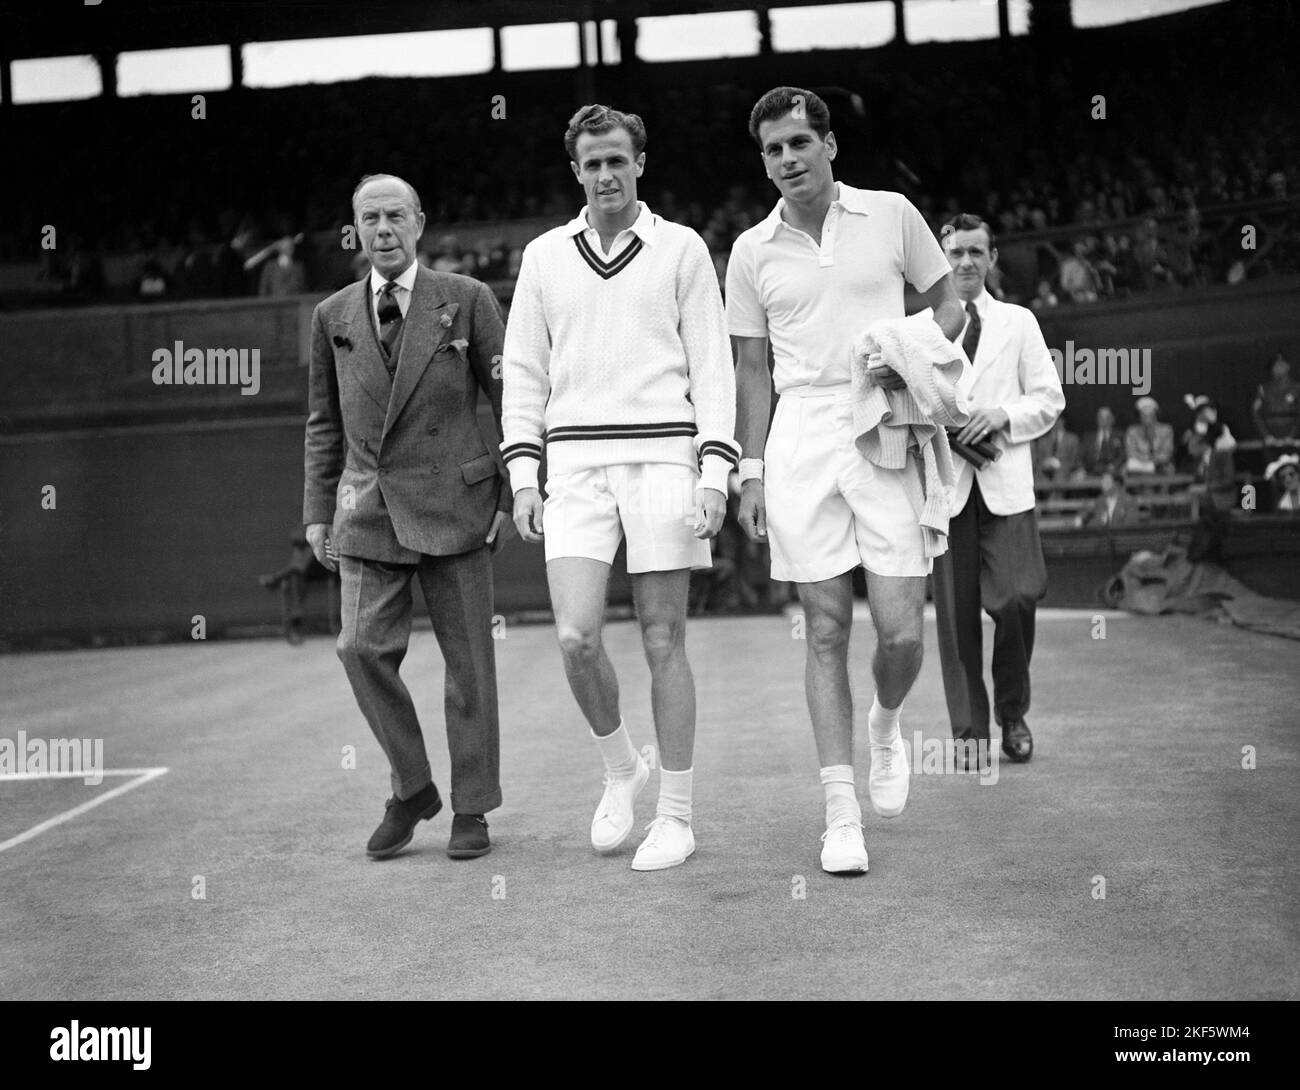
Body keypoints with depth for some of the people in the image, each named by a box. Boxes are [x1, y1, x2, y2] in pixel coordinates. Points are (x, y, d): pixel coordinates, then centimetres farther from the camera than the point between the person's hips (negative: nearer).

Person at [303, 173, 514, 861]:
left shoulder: (466, 300, 2)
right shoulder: (333, 316, 10)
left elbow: (510, 401, 3)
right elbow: (324, 424, 15)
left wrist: (514, 496, -3)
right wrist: (317, 513, 9)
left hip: (452, 504, -2)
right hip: (368, 511, 2)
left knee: (468, 657, 2)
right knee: (364, 648, -10)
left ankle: (471, 810, 14)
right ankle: (411, 787, 10)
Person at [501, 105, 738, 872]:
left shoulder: (681, 248, 6)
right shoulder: (544, 256, 13)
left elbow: (714, 365, 3)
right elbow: (524, 371, 14)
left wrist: (716, 473, -6)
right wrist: (523, 474, 4)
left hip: (662, 455, -2)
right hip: (575, 463, 2)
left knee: (664, 643, 0)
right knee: (577, 638, -11)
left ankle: (677, 817, 11)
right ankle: (621, 769, 17)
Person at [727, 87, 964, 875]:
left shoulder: (891, 215, 5)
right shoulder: (752, 251, 9)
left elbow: (950, 304, 14)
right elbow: (754, 369, 12)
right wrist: (751, 471, 7)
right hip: (802, 441, 1)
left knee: (901, 633, -7)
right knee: (827, 632, 1)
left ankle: (886, 723, 29)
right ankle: (843, 813, 7)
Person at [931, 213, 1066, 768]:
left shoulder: (1019, 322, 13)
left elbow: (1049, 397, 10)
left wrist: (1004, 415, -8)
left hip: (1006, 484, 0)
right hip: (945, 483, 0)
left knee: (1016, 598, -13)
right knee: (955, 611, -1)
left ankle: (1013, 711, 11)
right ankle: (969, 730, 9)